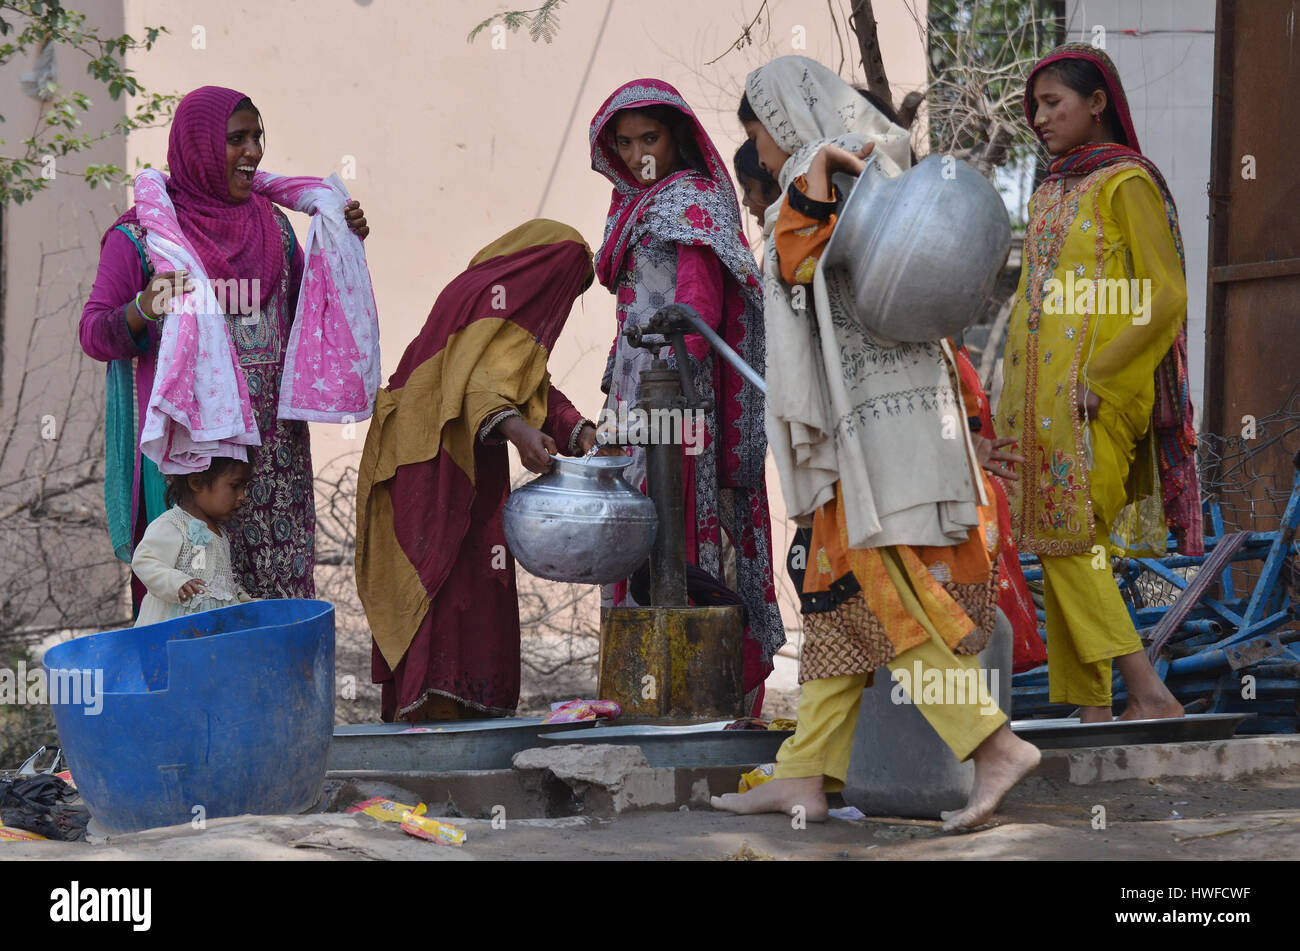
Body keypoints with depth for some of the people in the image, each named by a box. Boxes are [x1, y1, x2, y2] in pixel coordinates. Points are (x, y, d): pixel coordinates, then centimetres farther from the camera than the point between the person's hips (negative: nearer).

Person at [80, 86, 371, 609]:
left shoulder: (271, 223, 13)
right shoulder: (140, 235, -2)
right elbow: (94, 334, -4)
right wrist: (143, 311, -24)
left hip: (272, 440, 5)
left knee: (280, 585, 1)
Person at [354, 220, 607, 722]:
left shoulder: (499, 295, 23)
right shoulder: (497, 296, -10)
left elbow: (536, 390, 21)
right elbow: (476, 380, -26)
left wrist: (579, 432, 4)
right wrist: (514, 428, -43)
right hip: (443, 470, -11)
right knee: (452, 579, -17)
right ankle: (440, 704, -23)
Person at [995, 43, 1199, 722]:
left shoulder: (1127, 182, -6)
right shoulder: (1050, 195, 18)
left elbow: (1166, 297, -12)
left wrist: (1101, 374, -18)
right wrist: (1015, 397, 16)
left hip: (1098, 398, -8)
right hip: (1044, 397, 8)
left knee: (1070, 541, -14)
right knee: (1058, 547, 3)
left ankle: (1148, 692, -14)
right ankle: (1089, 709, 3)